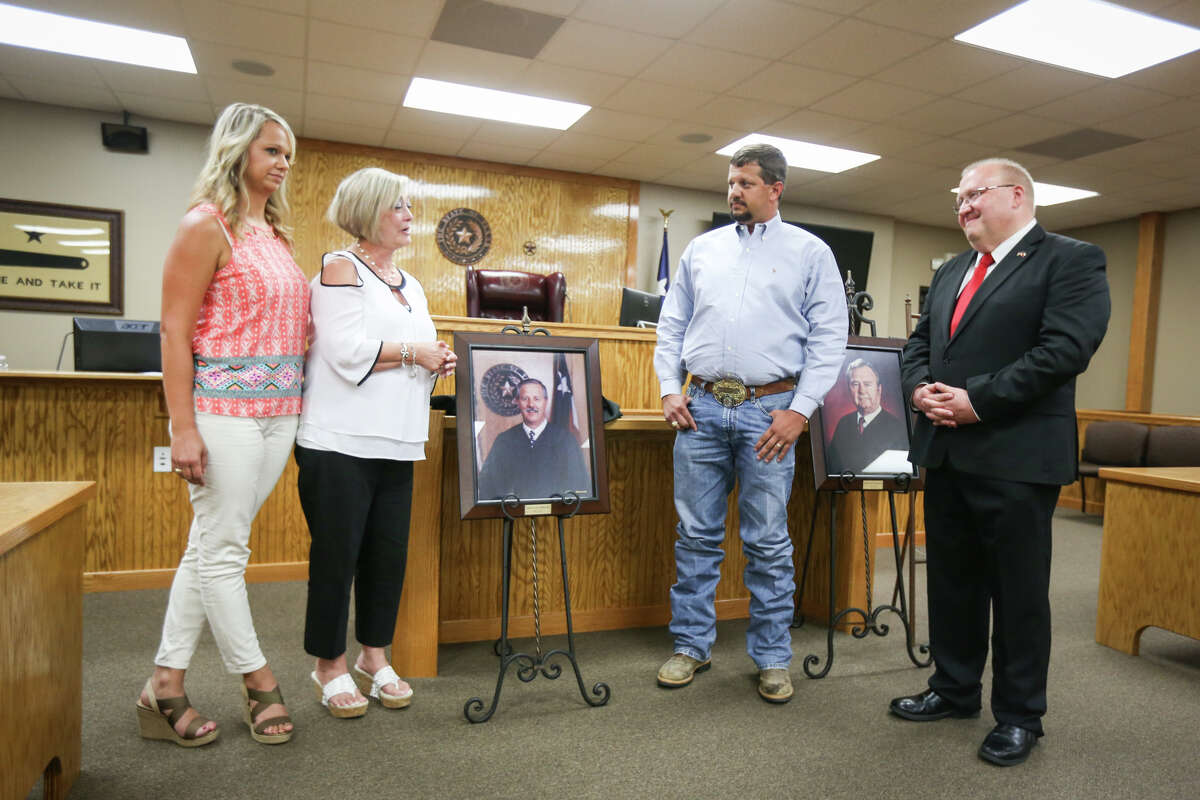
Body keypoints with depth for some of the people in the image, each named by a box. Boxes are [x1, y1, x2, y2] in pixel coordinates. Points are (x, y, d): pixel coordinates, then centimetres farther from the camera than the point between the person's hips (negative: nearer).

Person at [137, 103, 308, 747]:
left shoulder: (276, 234, 18)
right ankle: (259, 684, 14)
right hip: (225, 409, -8)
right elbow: (175, 332, -10)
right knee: (222, 550, 2)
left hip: (278, 412, 8)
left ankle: (165, 687, 22)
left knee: (210, 547, 11)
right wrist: (183, 429, -15)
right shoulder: (208, 224, -5)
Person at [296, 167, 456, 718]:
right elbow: (347, 352, -16)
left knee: (389, 554, 9)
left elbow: (423, 352, 23)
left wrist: (439, 360, 2)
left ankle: (373, 659, 25)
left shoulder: (410, 285, 20)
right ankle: (330, 666, 18)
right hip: (341, 442, -7)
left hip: (395, 444, 7)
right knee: (336, 555, 2)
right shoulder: (340, 268, -3)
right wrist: (412, 353, -8)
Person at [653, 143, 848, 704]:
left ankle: (772, 657, 19)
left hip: (769, 410, -2)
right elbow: (672, 324, 15)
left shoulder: (810, 252, 6)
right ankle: (691, 646, 22)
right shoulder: (702, 248, 15)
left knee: (768, 541, 4)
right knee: (696, 534, 7)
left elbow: (829, 337, 0)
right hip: (701, 407, 3)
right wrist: (669, 390, 3)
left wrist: (800, 410, -9)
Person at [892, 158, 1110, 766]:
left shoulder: (1071, 259, -4)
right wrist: (920, 388, -3)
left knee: (1018, 590, 5)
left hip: (1016, 457, -7)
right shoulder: (950, 273, 18)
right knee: (952, 580, 16)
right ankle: (954, 689, 32)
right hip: (945, 453, 7)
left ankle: (1020, 715, 22)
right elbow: (918, 344, 18)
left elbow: (1066, 348, -16)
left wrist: (979, 400, -19)